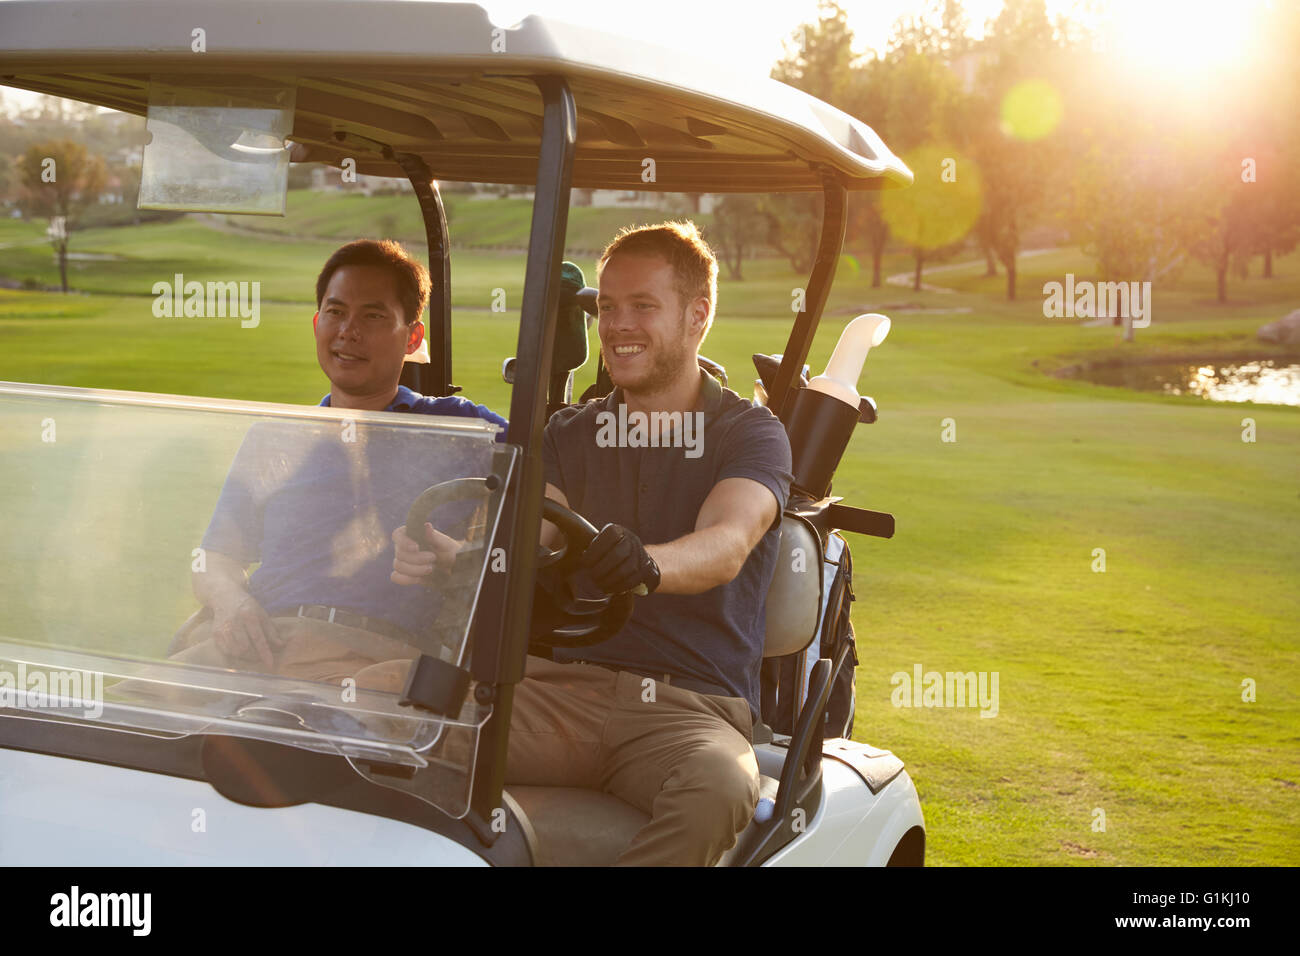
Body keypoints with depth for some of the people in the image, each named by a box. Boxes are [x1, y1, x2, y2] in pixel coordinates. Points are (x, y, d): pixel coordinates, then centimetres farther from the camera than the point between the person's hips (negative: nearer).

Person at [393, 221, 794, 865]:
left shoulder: (752, 435, 2)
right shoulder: (567, 436, 15)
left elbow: (726, 545, -19)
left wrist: (647, 564, -42)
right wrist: (440, 556, -24)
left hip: (692, 706, -3)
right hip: (565, 687, 3)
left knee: (719, 789, -37)